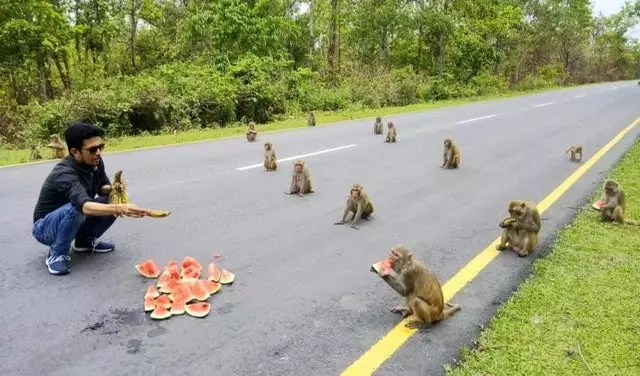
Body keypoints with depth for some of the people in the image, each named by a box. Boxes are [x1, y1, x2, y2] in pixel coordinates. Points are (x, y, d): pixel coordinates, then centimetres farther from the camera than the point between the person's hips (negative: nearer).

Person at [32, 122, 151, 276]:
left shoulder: (95, 162, -12)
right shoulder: (64, 173, -34)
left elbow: (102, 188, 5)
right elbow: (85, 206, -50)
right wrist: (119, 209, -65)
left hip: (74, 220, 7)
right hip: (45, 226, -7)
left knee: (114, 201, -11)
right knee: (75, 209, -37)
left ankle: (84, 241, 9)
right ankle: (56, 255, -12)